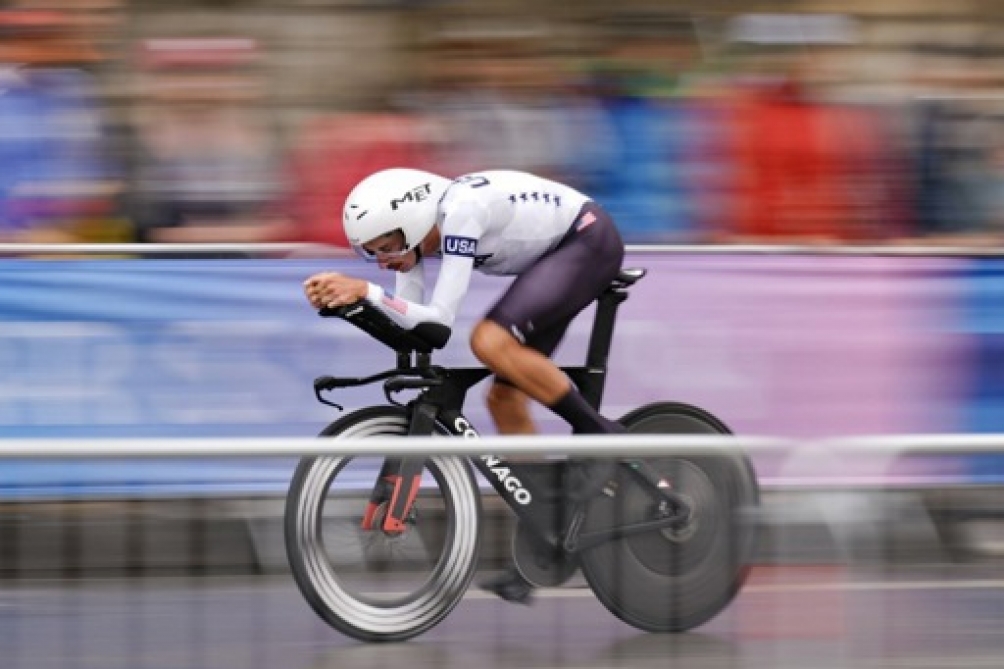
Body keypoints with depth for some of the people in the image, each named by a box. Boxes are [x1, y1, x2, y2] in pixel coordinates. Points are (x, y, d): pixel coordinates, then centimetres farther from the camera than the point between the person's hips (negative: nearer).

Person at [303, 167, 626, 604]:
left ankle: (597, 432, -14)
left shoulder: (459, 213, -30)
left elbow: (439, 318, -33)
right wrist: (342, 296, -19)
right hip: (552, 256, 9)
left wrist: (366, 291, -38)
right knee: (504, 397, 4)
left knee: (491, 342, -29)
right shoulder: (414, 229, -5)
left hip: (589, 241, -9)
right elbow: (408, 320, -5)